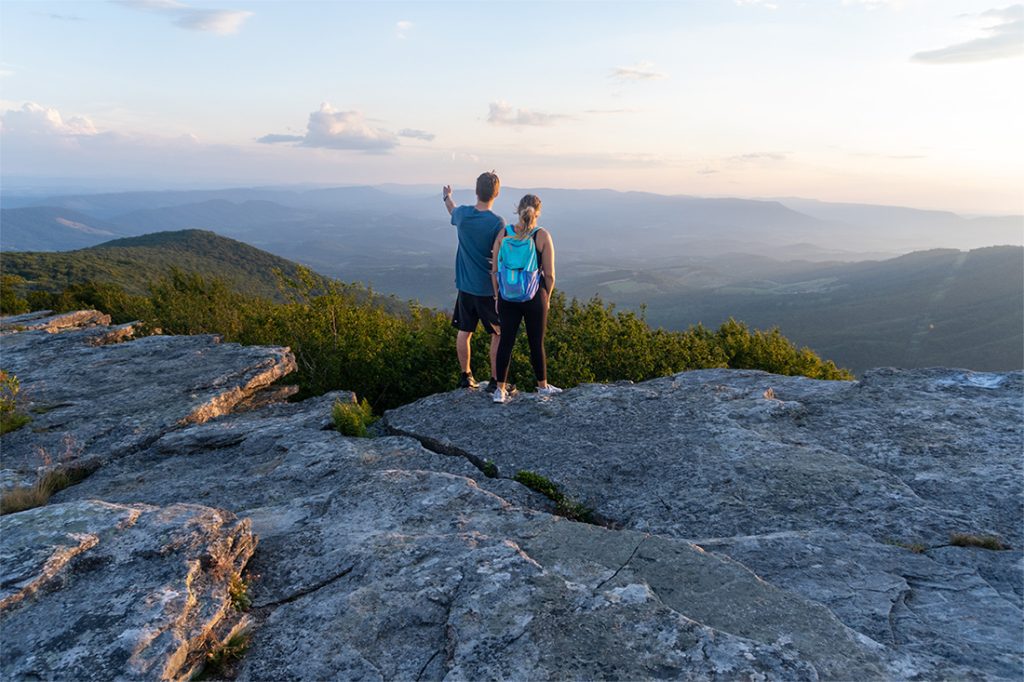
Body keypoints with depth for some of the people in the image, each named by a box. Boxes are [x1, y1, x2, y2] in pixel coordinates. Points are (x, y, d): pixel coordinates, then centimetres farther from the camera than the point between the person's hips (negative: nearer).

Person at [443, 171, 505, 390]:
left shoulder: (462, 213, -3)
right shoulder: (497, 222, -18)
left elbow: (453, 213, 24)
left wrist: (447, 198, 45)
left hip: (465, 286, 5)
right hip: (489, 288, -5)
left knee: (464, 331, 16)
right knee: (499, 335, 8)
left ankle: (465, 376, 27)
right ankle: (495, 380, 10)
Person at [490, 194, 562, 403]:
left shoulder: (503, 234, -4)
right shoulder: (542, 236, -11)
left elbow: (494, 271, -1)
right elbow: (549, 274, -9)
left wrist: (497, 296, 9)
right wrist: (547, 298, 6)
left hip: (507, 298, 2)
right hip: (535, 298, -2)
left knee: (506, 341, 9)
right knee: (536, 343, 12)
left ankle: (500, 390, 13)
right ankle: (542, 386, 28)